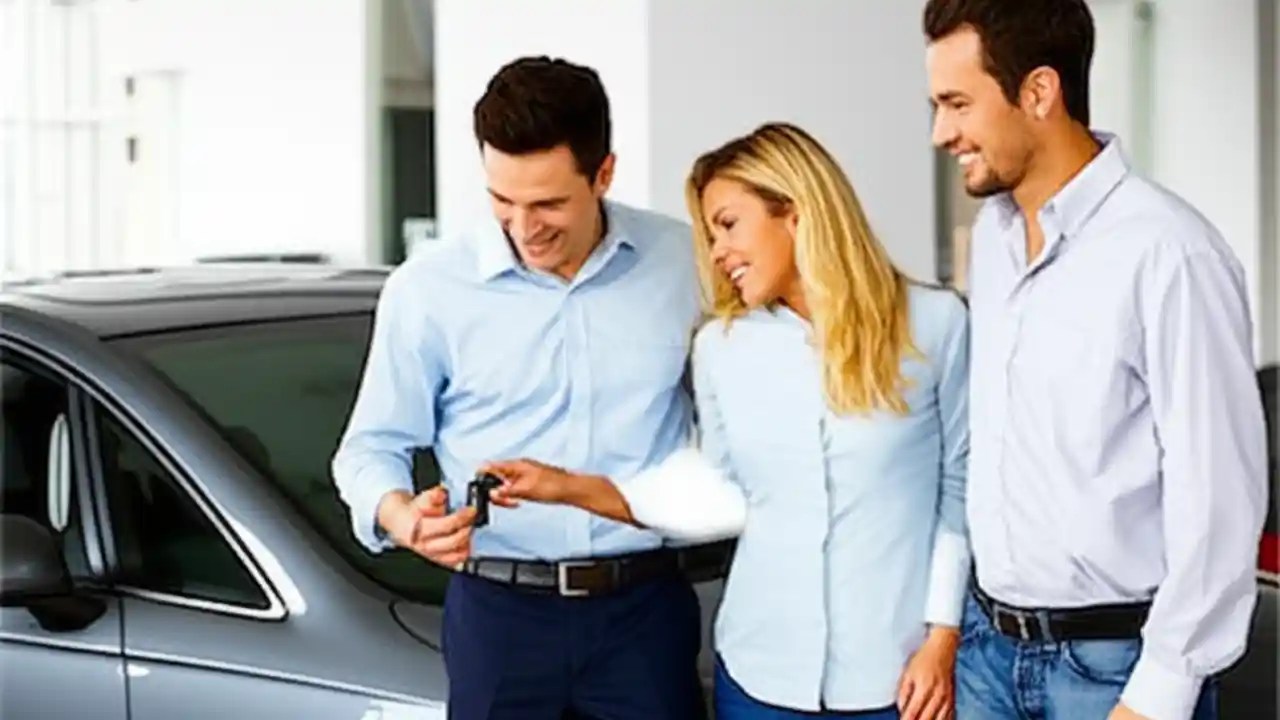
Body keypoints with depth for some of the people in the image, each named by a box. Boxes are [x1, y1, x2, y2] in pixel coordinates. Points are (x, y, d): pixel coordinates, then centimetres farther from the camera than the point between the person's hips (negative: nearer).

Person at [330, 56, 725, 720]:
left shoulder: (685, 264, 0)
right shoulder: (427, 289, -3)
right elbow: (372, 446, 4)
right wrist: (400, 513, -17)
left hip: (647, 611, 1)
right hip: (498, 614, 0)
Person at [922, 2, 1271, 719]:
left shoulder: (1166, 250, -18)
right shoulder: (994, 232, 6)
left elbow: (1217, 496, -18)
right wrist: (953, 619, 12)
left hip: (1117, 657, -6)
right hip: (991, 641, 7)